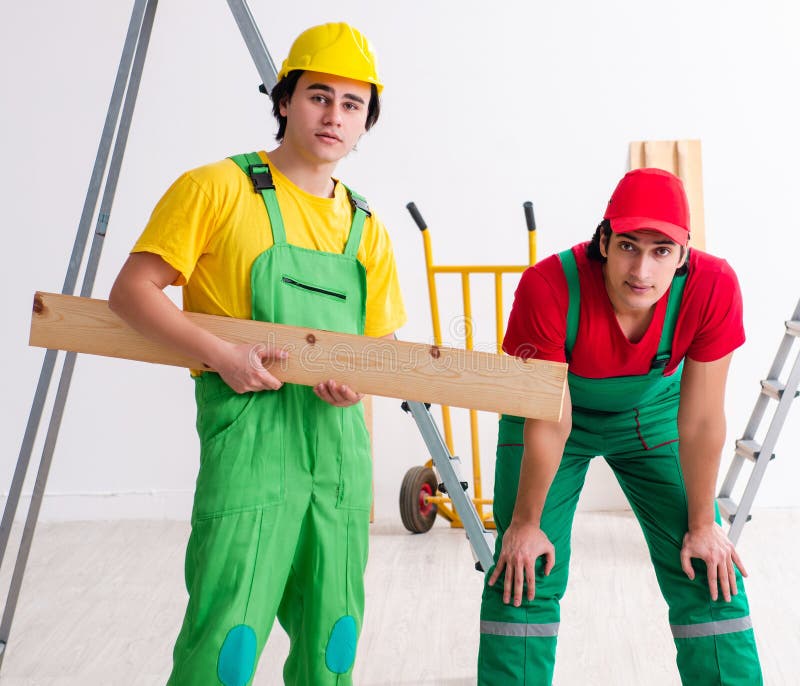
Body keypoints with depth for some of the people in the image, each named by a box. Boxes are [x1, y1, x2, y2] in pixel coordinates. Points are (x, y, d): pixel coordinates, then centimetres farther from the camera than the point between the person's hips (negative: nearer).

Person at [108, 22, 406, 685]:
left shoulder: (365, 227, 15)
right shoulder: (219, 188, -1)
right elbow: (131, 291, -5)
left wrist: (358, 380, -4)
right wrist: (222, 354, -19)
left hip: (338, 444, 6)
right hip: (249, 439, -5)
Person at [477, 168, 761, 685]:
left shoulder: (713, 287, -31)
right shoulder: (549, 287, -36)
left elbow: (701, 420, -20)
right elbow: (548, 423, -25)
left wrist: (703, 525, -10)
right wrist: (525, 523, -14)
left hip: (652, 414, 2)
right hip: (559, 413, -1)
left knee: (708, 574, -1)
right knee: (526, 576, -6)